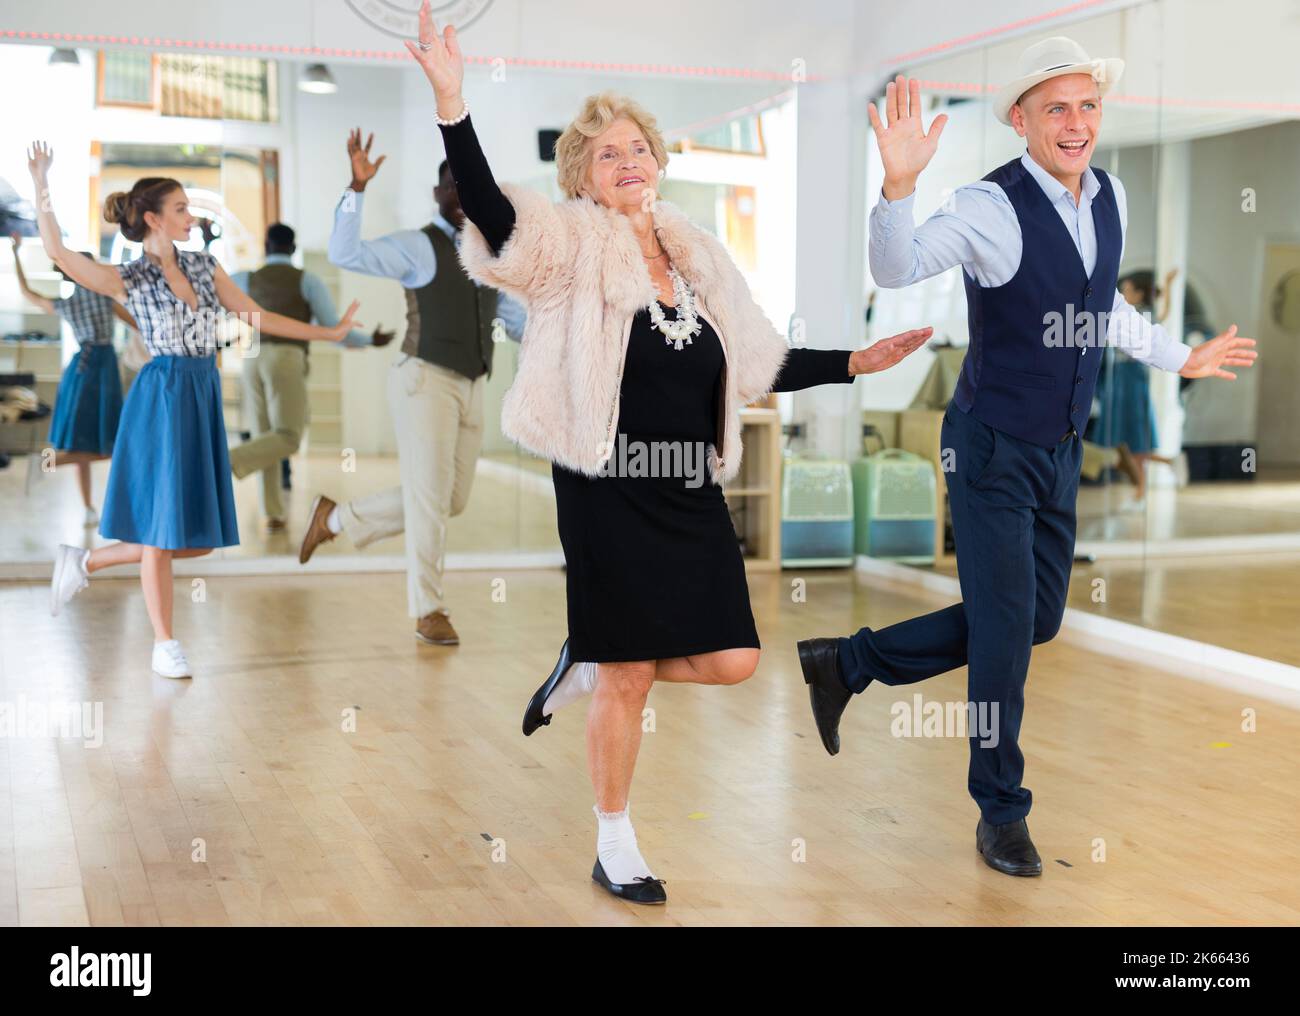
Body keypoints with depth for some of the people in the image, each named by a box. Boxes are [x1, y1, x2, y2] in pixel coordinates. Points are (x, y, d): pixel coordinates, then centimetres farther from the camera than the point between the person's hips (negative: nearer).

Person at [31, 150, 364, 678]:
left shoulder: (204, 265, 11)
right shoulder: (127, 279, -5)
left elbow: (256, 314, 16)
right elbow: (57, 252, -16)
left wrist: (328, 332, 16)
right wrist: (41, 184, -17)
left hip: (203, 398, 6)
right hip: (161, 399, -6)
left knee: (199, 537, 8)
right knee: (160, 527, 1)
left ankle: (87, 561, 25)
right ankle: (164, 644, 12)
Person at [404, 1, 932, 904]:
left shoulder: (700, 260, 11)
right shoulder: (571, 248, -5)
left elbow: (760, 363, 17)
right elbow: (489, 212, -24)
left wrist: (856, 363, 11)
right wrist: (452, 102, -35)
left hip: (693, 497, 6)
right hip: (611, 497, -5)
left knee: (731, 661, 1)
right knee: (632, 680, 2)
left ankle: (586, 667, 26)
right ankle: (615, 849, 22)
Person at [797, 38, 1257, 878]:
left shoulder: (1111, 197, 3)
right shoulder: (993, 207, -20)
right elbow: (897, 269, -35)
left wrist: (1183, 359, 30)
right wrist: (900, 183, -52)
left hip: (1061, 452, 8)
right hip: (993, 451, -7)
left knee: (1036, 622, 14)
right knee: (1005, 630, 1)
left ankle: (849, 662, 26)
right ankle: (1001, 811, 21)